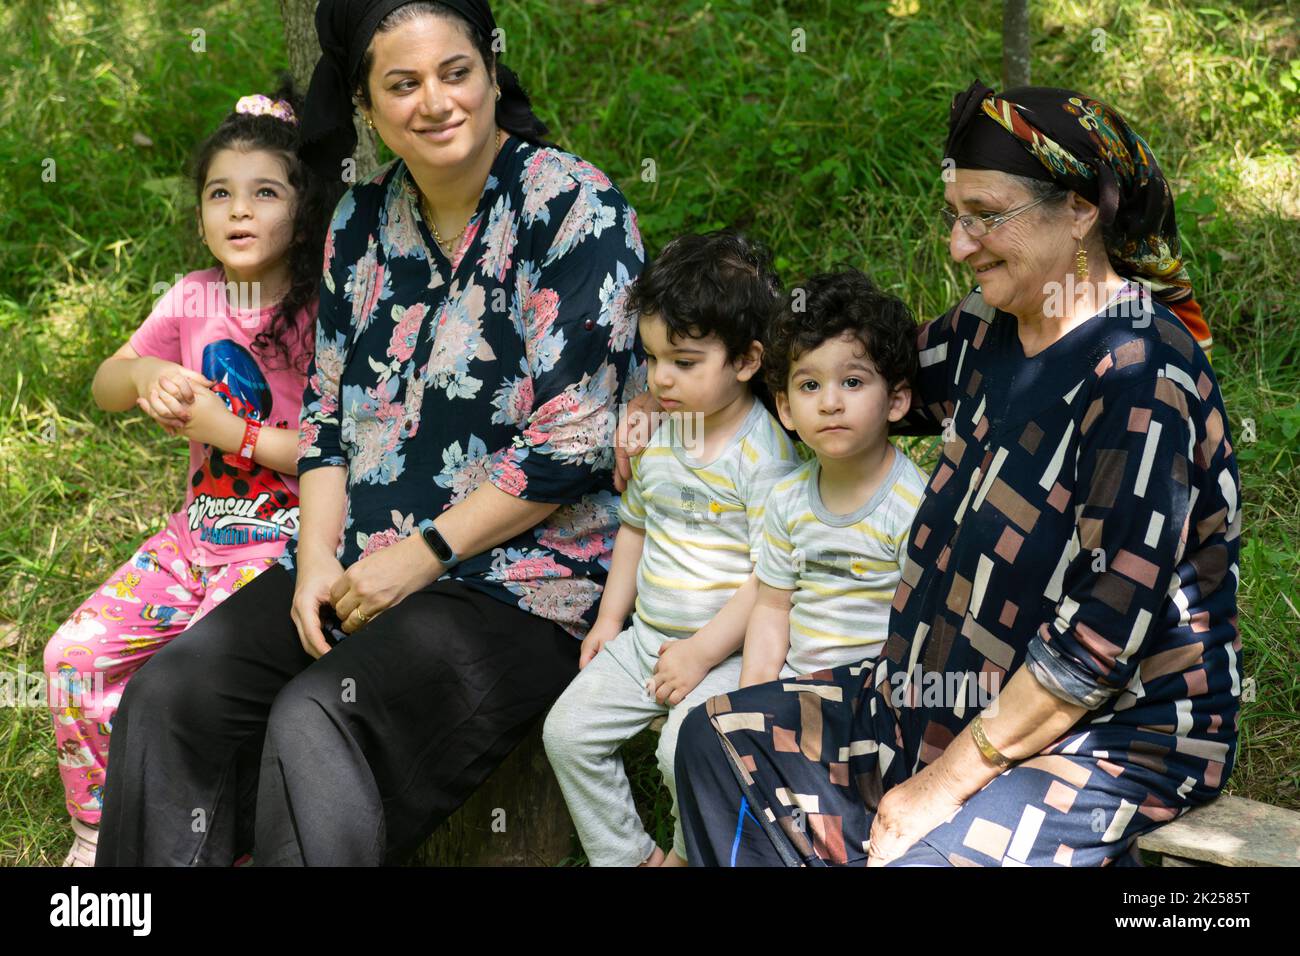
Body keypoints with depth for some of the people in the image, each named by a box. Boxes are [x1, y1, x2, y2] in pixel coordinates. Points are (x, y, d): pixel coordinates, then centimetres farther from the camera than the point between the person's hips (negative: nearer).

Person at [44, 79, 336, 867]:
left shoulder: (321, 314, -12)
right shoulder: (195, 299, 4)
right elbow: (105, 388, 8)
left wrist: (230, 429, -20)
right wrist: (145, 374, -16)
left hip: (286, 543, -6)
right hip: (198, 531, 6)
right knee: (77, 655, -6)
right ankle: (99, 837, 12)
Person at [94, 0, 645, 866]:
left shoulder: (575, 210, -11)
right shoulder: (366, 220, 10)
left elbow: (569, 446, -16)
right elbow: (328, 412, 14)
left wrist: (422, 557, -14)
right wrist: (318, 558, -2)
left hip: (525, 576, -6)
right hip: (362, 564, 7)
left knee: (313, 721, -28)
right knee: (172, 693, -11)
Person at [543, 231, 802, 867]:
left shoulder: (766, 454, -17)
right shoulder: (657, 435, 5)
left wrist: (702, 652, -19)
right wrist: (610, 618, 16)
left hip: (728, 648, -7)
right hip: (648, 636, 8)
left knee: (686, 753, -26)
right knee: (568, 731, 0)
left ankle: (689, 855, 4)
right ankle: (627, 855, 15)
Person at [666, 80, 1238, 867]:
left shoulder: (1140, 378, -21)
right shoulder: (987, 333, 4)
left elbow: (1108, 631, -25)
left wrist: (949, 782, -20)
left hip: (1115, 736, -9)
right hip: (966, 698, 9)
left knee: (916, 854, -32)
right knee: (722, 738, 5)